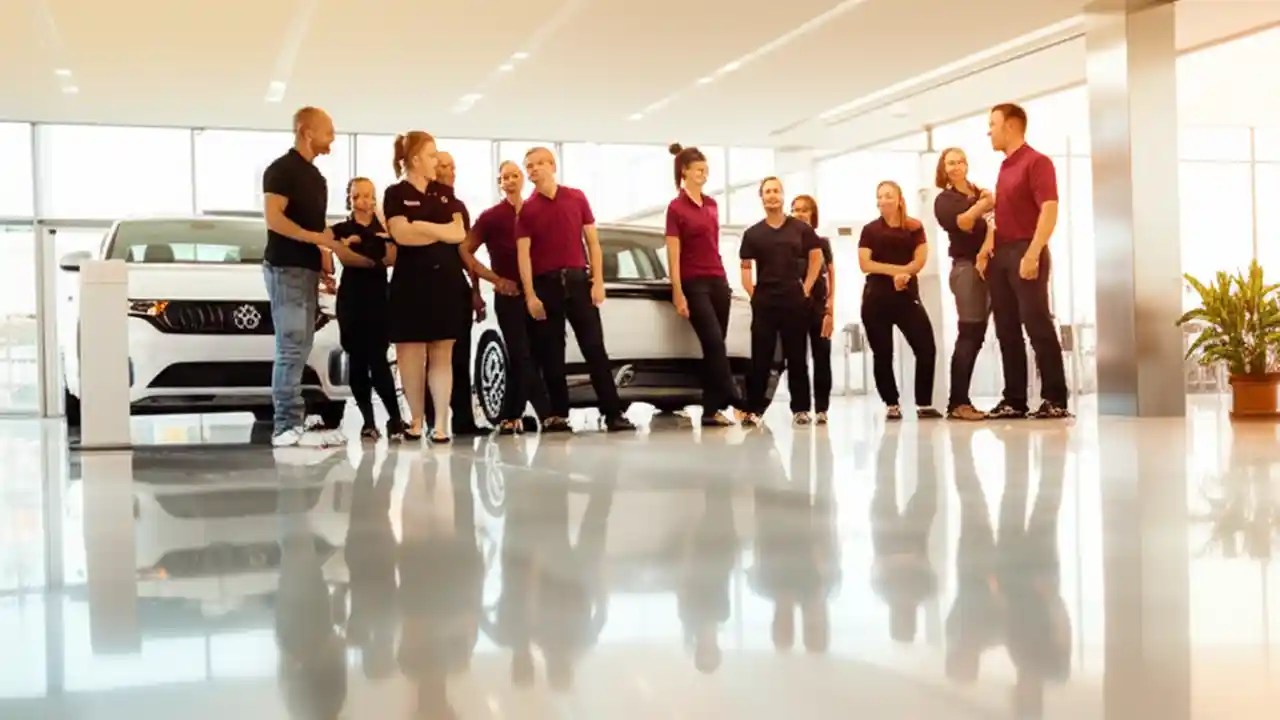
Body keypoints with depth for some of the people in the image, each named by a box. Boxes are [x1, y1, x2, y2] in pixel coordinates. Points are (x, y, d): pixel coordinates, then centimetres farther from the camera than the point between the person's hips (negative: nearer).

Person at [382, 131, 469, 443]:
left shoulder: (443, 195, 15)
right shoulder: (396, 194, 1)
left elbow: (459, 234, 2)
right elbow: (402, 235, -13)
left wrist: (422, 227, -8)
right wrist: (442, 232, -4)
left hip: (447, 281, 4)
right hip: (412, 282, -4)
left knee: (442, 355, 0)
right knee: (412, 354, -1)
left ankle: (441, 423, -1)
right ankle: (416, 419, 11)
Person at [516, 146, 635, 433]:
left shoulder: (576, 198, 7)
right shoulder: (526, 209, 4)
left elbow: (593, 242, 7)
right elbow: (523, 254, -2)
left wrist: (598, 281, -2)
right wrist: (529, 295, -11)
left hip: (578, 280, 0)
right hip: (545, 284, 0)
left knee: (595, 347, -2)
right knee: (550, 354, 3)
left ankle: (613, 412, -3)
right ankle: (558, 414, 10)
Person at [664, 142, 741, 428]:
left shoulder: (711, 204, 13)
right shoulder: (676, 208, -7)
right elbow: (673, 256, -10)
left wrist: (724, 278, 16)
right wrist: (678, 294, -14)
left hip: (718, 280, 7)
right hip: (694, 284, -7)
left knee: (715, 346, 4)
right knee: (714, 343, -14)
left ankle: (711, 410, 7)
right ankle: (733, 399, -13)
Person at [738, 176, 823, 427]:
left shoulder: (801, 229, 5)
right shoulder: (752, 234, 6)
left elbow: (816, 257, 11)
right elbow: (746, 267, 9)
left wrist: (806, 287, 3)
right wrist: (753, 294, -2)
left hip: (794, 300, 0)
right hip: (764, 302, 0)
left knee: (796, 357, 4)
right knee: (760, 358, 0)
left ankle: (800, 409, 8)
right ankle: (753, 409, 2)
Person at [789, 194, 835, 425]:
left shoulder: (822, 242, 7)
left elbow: (831, 276, 7)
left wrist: (831, 309, -1)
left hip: (819, 304, 1)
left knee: (821, 356, 0)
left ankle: (821, 408, 3)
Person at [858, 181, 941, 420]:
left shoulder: (914, 228, 7)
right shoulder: (870, 230, 7)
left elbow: (920, 261, -2)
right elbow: (865, 264, -4)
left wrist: (901, 274, -16)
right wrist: (898, 270, -11)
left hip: (907, 296, 0)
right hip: (876, 299, 0)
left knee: (926, 348, -10)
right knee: (882, 354, 1)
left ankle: (924, 404, -1)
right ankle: (892, 405, 10)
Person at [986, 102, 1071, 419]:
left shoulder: (1037, 162, -7)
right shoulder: (1005, 167, 19)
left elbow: (1049, 210, -16)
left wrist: (1033, 254, -24)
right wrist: (989, 245, 11)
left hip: (1025, 253, -8)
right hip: (1001, 255, 9)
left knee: (1038, 326, -10)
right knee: (1007, 331, 6)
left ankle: (1055, 400, -8)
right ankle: (1014, 400, 10)